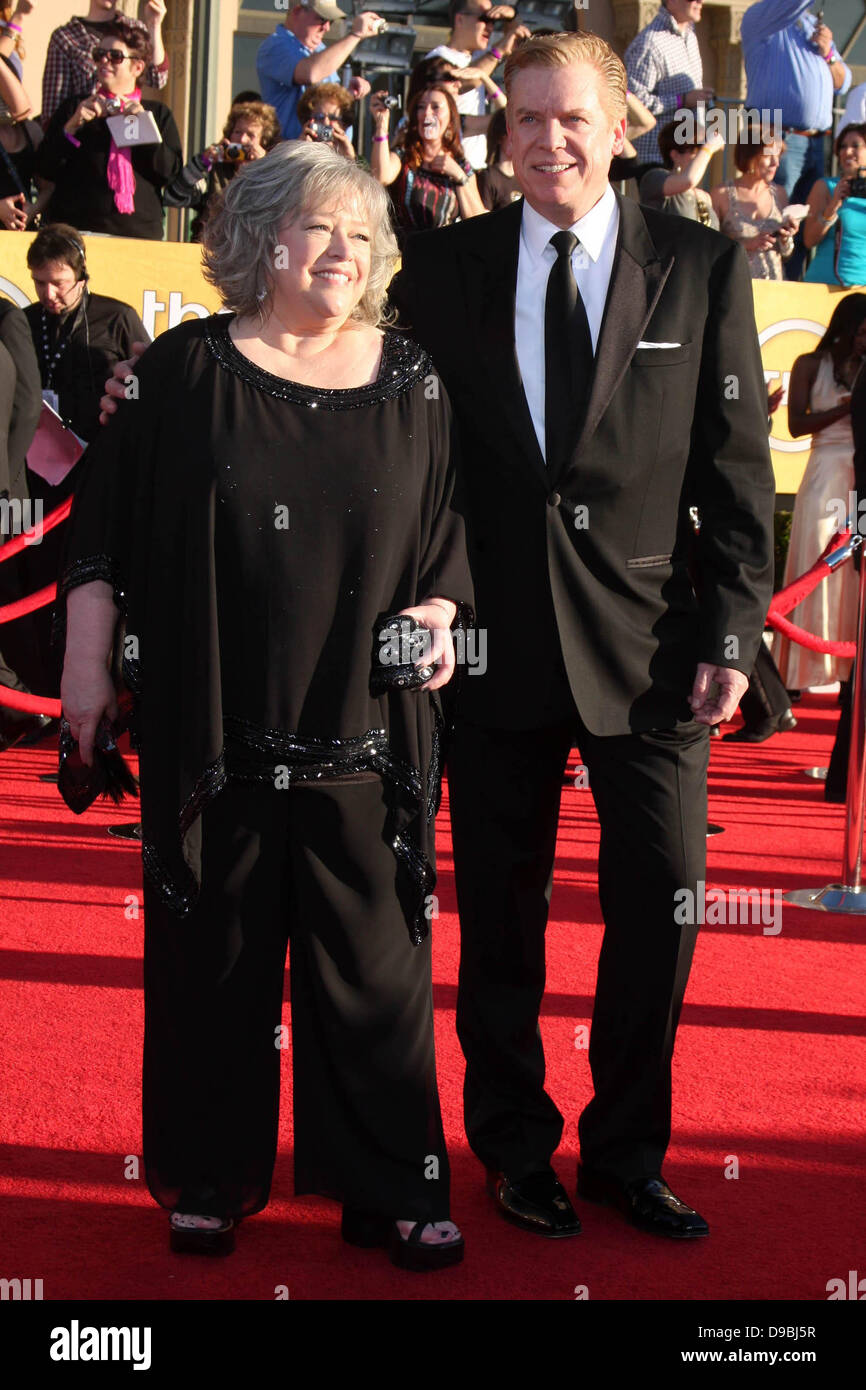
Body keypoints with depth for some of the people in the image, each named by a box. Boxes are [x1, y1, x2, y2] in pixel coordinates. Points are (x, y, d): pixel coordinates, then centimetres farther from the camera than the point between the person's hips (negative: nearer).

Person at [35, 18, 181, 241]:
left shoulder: (158, 114, 15)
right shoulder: (74, 108, 13)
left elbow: (170, 172, 2)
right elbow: (45, 170, 4)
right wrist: (72, 126, -7)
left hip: (141, 230, 1)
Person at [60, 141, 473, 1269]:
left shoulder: (413, 384, 7)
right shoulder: (184, 371, 2)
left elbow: (453, 530, 13)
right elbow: (104, 526, 4)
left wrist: (438, 606, -6)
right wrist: (88, 663, 0)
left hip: (364, 726, 1)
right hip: (215, 729, 0)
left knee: (374, 958, 3)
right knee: (215, 955, 8)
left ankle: (392, 1186, 16)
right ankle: (211, 1177, 24)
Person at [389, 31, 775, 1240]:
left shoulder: (703, 268, 2)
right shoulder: (441, 268, 4)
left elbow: (736, 463, 1)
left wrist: (734, 634, -5)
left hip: (646, 642, 0)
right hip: (496, 640, 1)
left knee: (663, 898, 4)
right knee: (500, 913, 10)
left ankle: (626, 1151, 25)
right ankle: (516, 1150, 29)